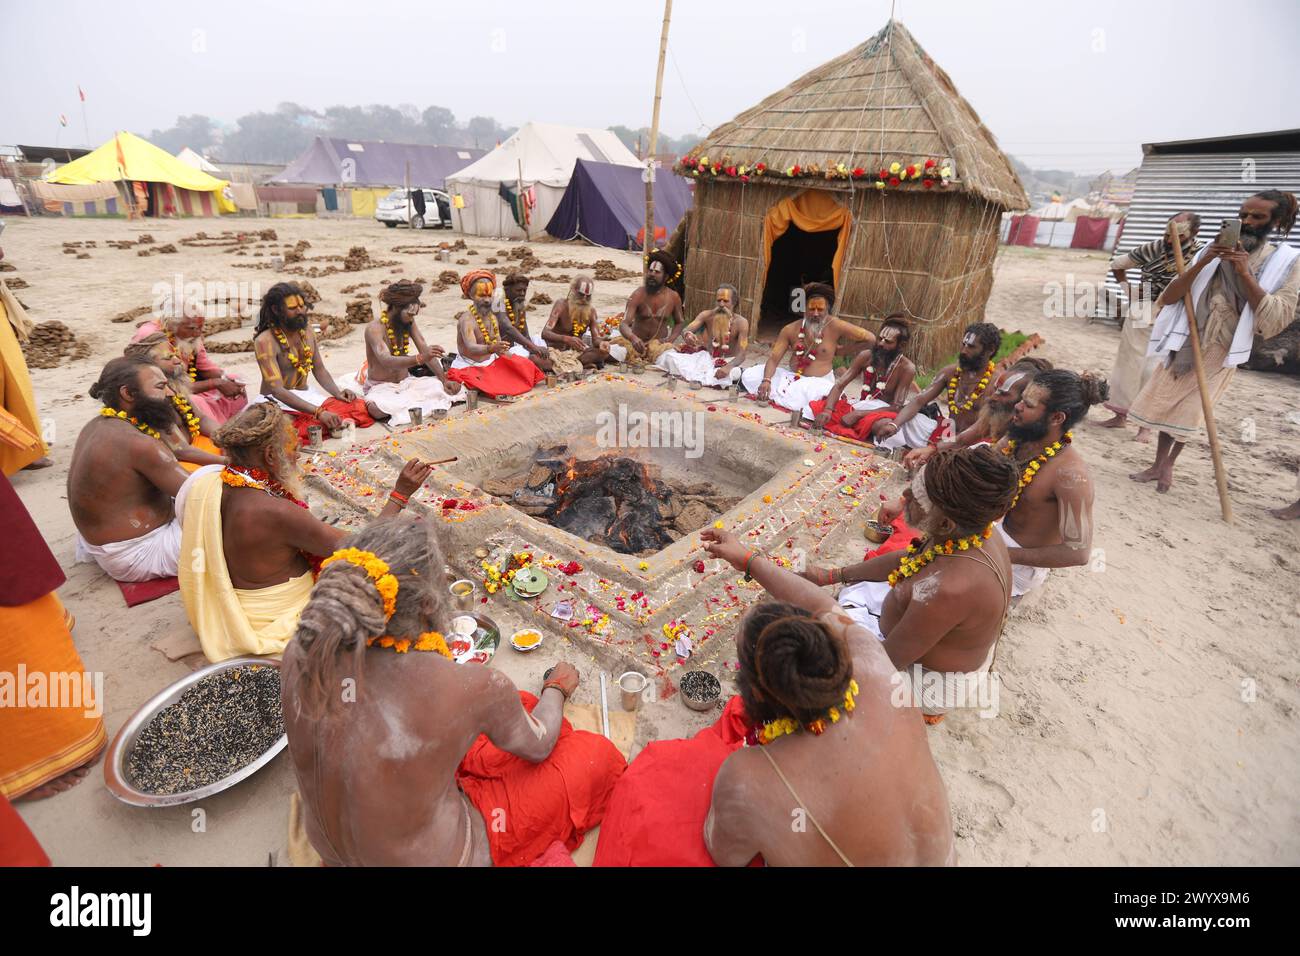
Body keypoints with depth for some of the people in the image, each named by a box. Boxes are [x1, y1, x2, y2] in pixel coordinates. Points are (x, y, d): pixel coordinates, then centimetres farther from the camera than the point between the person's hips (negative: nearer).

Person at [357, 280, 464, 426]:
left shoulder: (409, 323, -2)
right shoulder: (374, 329, -21)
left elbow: (425, 351, -3)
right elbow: (387, 361, -37)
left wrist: (444, 380, -16)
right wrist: (420, 358, -54)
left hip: (406, 382, 5)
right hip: (381, 387, -5)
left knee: (439, 386, -19)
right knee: (378, 409, -38)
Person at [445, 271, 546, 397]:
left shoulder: (493, 317, 5)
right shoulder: (467, 319, -19)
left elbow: (500, 348, 7)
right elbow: (471, 348, -35)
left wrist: (514, 359, -10)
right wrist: (490, 348, -54)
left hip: (491, 363, 7)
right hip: (469, 367, -7)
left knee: (522, 365, -8)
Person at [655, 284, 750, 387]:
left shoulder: (741, 322, -17)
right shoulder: (707, 315, -7)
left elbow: (742, 354, -24)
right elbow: (685, 330, -19)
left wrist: (728, 366, -46)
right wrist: (687, 335, -47)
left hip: (728, 362, -2)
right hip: (707, 357, 3)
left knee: (734, 372, -42)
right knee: (669, 355, -16)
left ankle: (696, 378, -29)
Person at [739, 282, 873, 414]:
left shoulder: (836, 327, -11)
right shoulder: (790, 329, -3)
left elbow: (871, 339, -4)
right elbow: (774, 358, -8)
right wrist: (766, 380, -27)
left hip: (818, 382, -4)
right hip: (792, 377, 5)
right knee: (749, 375, -12)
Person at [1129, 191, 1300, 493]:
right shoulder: (1212, 253, 1)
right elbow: (1168, 298, -7)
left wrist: (1245, 272, -19)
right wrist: (1202, 263, -20)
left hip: (1220, 352, -2)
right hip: (1184, 343, 2)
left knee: (1187, 412, 2)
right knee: (1167, 405, 7)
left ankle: (1168, 464, 19)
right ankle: (1159, 465, 19)